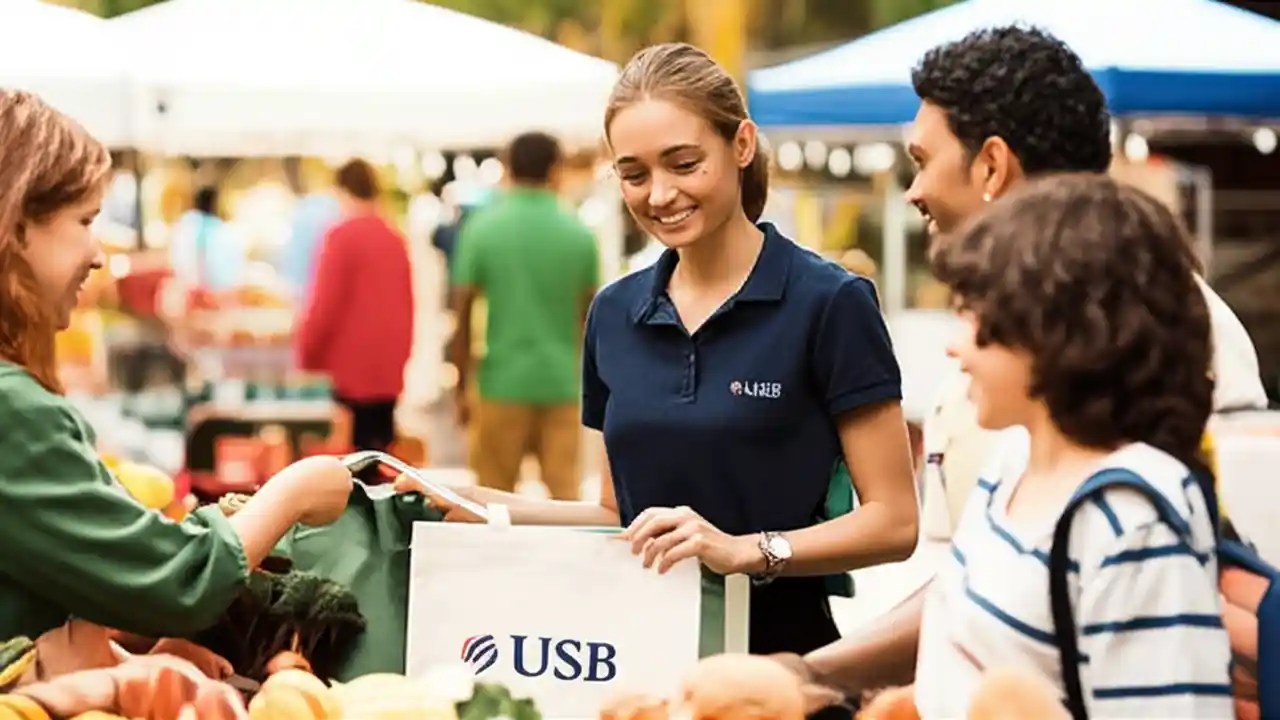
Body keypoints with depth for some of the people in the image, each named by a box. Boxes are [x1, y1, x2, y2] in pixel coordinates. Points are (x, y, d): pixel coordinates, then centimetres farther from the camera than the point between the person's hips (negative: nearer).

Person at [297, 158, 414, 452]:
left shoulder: (341, 236, -10)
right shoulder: (396, 239, 9)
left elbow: (325, 303, -11)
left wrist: (308, 356, -1)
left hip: (352, 365, -6)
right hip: (389, 366, 6)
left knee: (360, 450, -6)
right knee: (381, 447, 9)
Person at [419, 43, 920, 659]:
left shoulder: (828, 304, -9)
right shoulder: (615, 314, 8)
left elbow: (893, 522, -11)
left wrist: (750, 550, -24)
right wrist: (488, 507, 1)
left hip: (779, 650, -4)